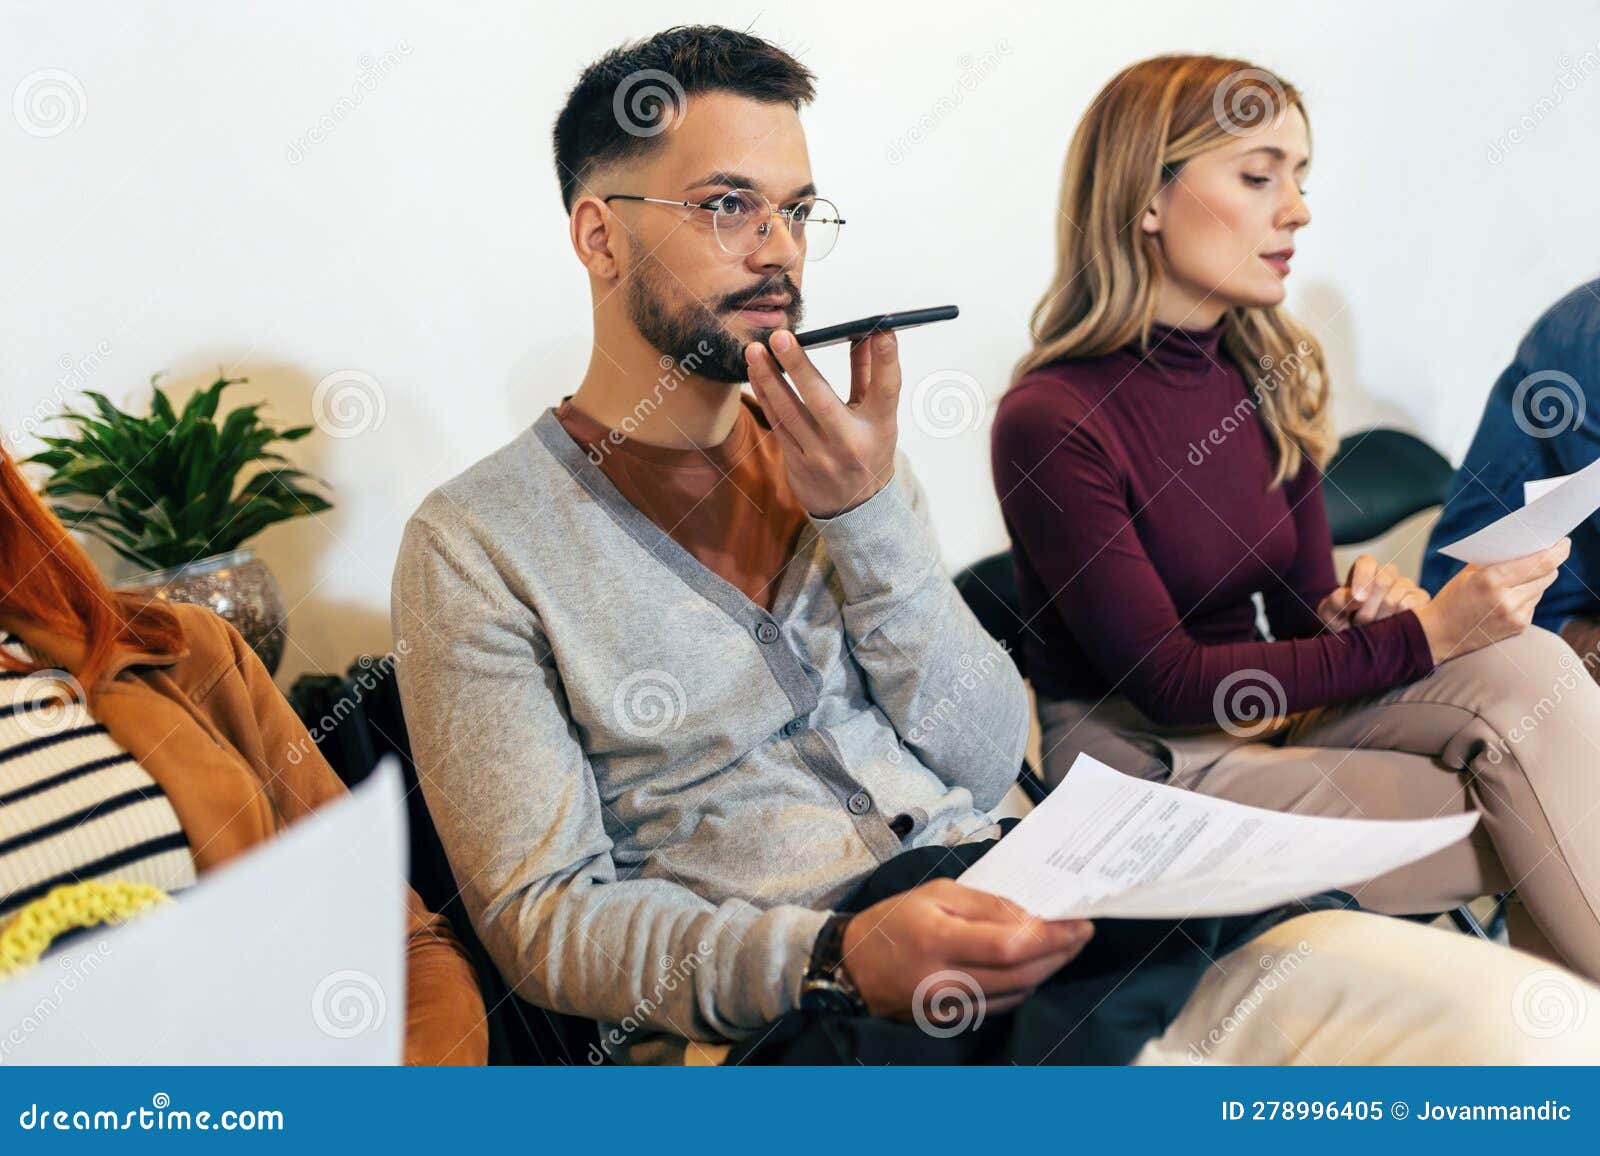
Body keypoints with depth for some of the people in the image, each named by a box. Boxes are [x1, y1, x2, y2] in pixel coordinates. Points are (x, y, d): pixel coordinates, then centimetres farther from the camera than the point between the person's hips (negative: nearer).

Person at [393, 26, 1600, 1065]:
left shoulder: (831, 459, 15)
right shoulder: (476, 545, 0)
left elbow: (986, 766, 8)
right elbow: (545, 914, -5)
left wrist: (865, 516, -5)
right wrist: (836, 957, -20)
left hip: (989, 896, 5)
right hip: (762, 1014, -5)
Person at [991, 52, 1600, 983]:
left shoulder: (1271, 379, 4)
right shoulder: (1050, 424, -18)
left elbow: (1304, 609, 9)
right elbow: (1166, 680, -19)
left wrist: (1360, 606, -16)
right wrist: (1423, 634, -22)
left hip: (1270, 712, 6)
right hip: (1141, 763, -6)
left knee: (1524, 665, -21)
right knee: (1522, 827, -20)